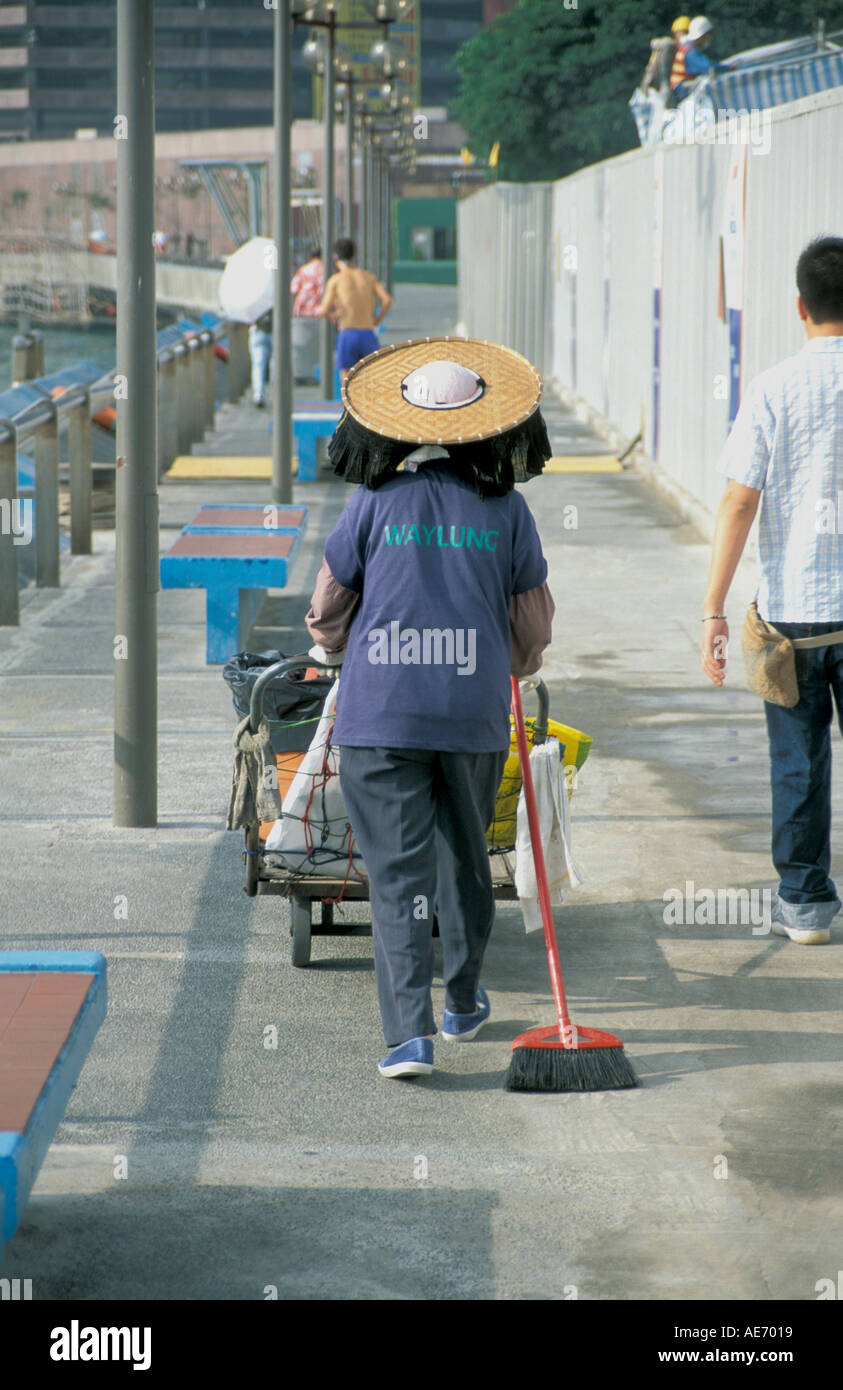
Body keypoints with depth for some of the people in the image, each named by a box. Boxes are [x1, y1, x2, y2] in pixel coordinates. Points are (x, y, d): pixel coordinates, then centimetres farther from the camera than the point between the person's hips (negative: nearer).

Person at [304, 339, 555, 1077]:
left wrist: (345, 655, 27)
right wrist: (518, 667, 30)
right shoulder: (506, 508, 0)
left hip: (380, 715, -2)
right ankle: (462, 1002, 34)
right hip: (474, 713, 2)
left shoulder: (376, 503, -2)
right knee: (464, 856, 20)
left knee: (398, 871, -2)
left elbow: (325, 612, 5)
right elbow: (535, 623, 8)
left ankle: (409, 1031, -12)